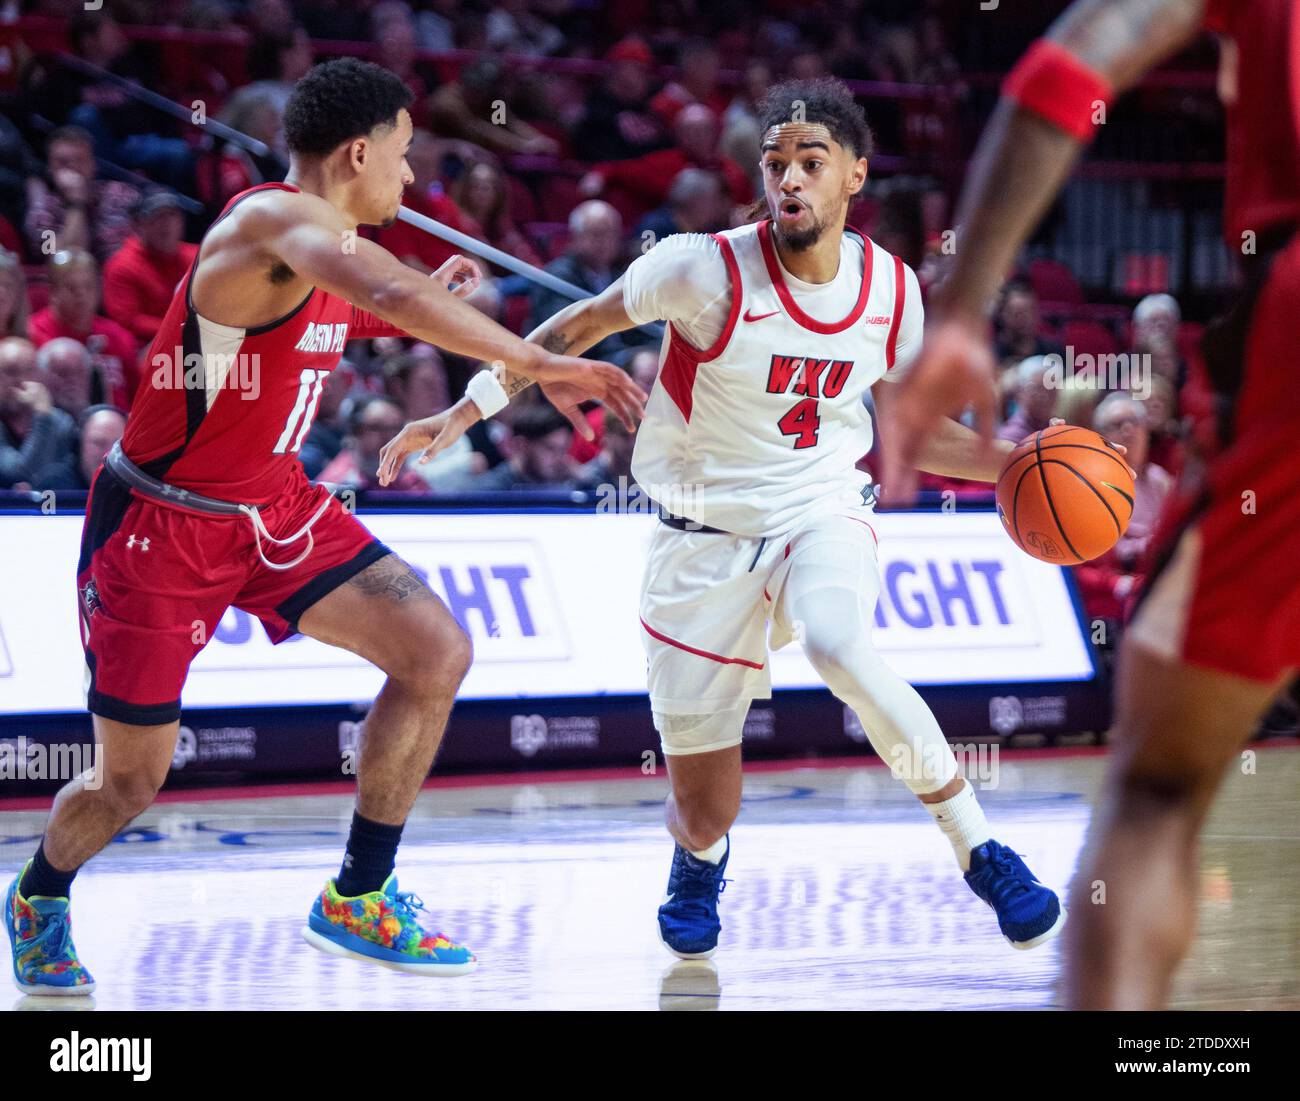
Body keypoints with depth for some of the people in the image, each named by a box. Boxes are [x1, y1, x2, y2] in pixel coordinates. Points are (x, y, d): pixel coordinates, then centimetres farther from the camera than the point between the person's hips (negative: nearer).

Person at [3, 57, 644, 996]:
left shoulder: (329, 245, 5)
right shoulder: (277, 221, -24)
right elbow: (395, 296, -44)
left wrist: (431, 301, 20)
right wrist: (540, 363, -42)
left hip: (274, 508, 8)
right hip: (161, 524, -8)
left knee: (436, 650, -7)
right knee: (131, 783, 2)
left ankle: (357, 899, 4)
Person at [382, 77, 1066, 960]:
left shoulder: (892, 291, -5)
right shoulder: (706, 269, -17)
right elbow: (579, 326, -5)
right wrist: (463, 415, -8)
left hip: (822, 510, 1)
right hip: (705, 535, -1)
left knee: (842, 652, -35)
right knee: (704, 815, 2)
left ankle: (981, 849, -21)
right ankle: (699, 862, 42)